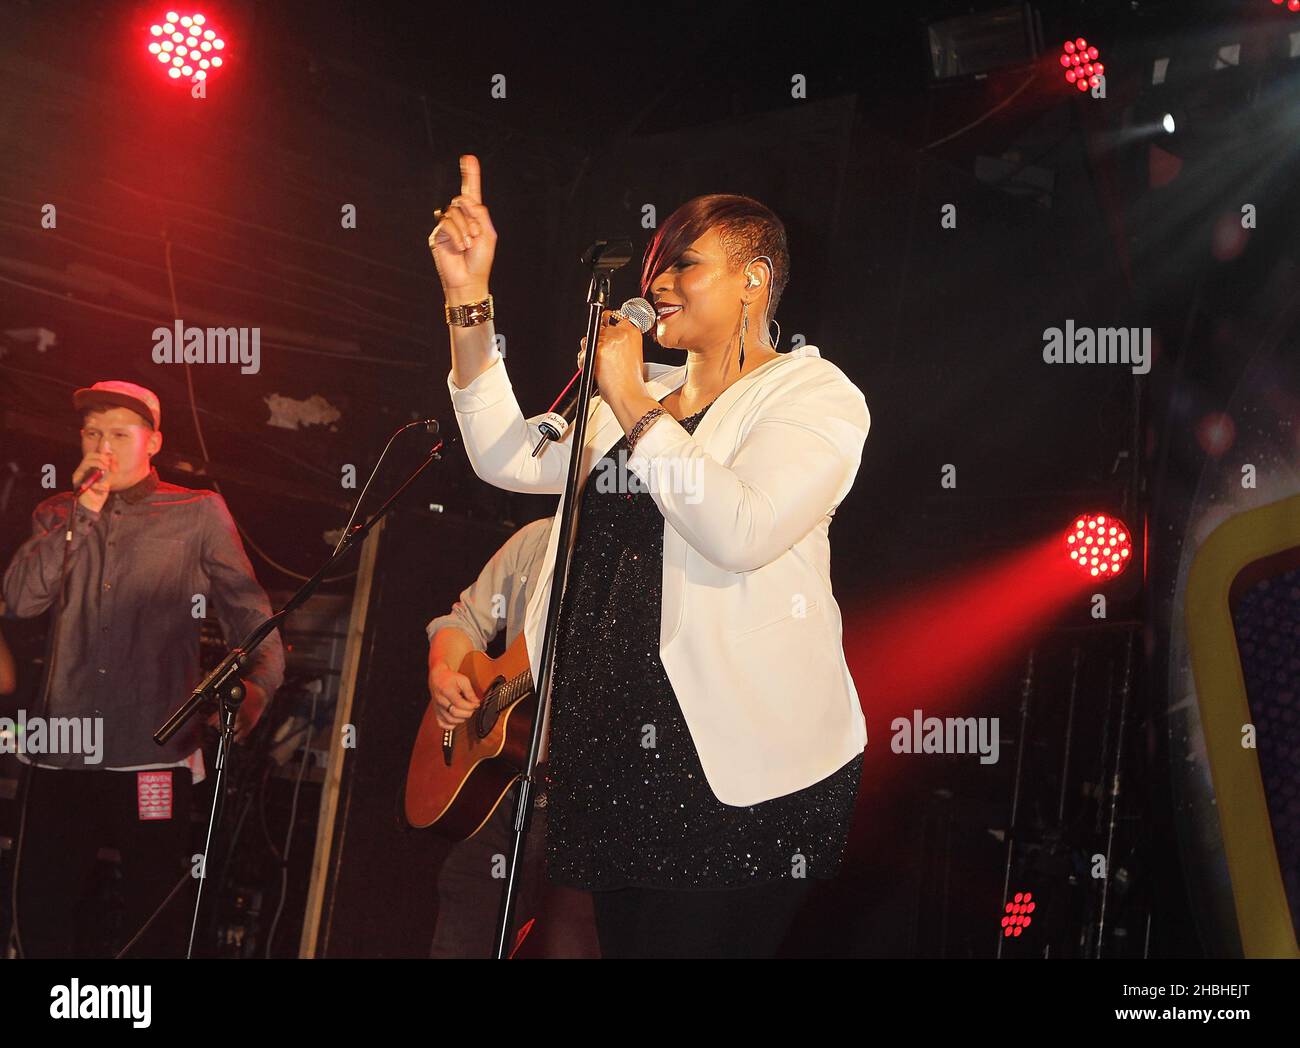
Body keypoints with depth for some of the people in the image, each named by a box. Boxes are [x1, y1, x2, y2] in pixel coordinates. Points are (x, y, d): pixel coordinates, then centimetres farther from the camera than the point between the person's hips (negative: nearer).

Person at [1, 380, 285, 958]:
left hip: (154, 754, -3)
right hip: (62, 753, 3)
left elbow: (248, 609, 1)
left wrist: (257, 682, -16)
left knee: (152, 919, 0)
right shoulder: (57, 516, 14)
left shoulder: (198, 513, 5)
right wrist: (82, 512, -7)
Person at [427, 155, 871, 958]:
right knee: (625, 942, 12)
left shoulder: (814, 394, -3)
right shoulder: (649, 397, 20)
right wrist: (469, 298, 1)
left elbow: (741, 531, -21)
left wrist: (629, 402, -14)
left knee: (699, 941, -7)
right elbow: (508, 459, 8)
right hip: (619, 756, 7)